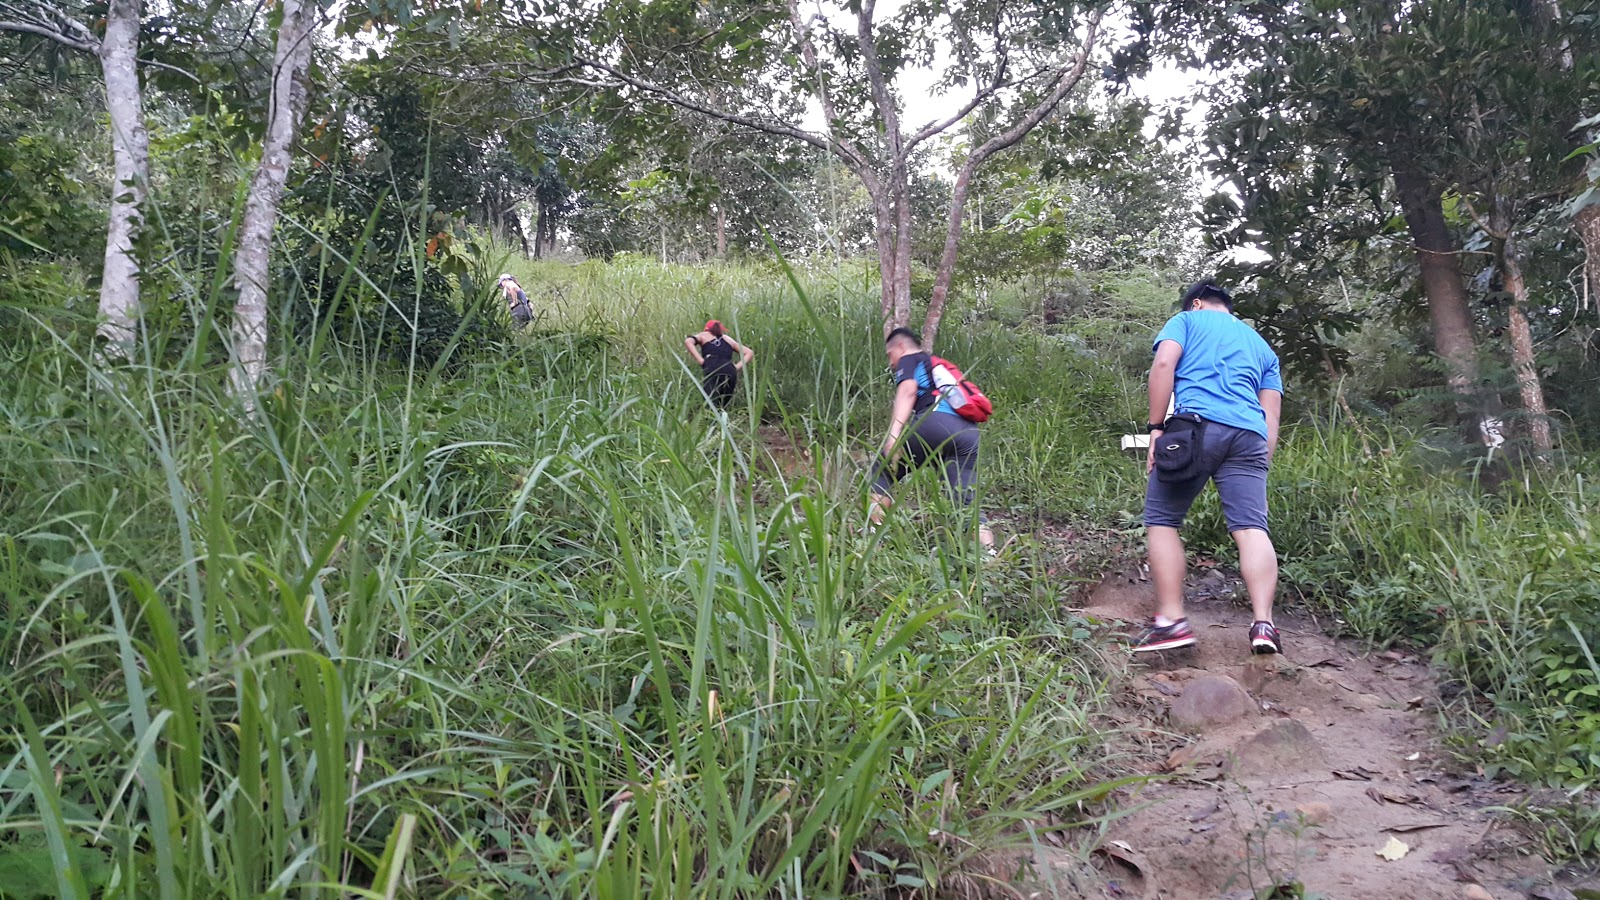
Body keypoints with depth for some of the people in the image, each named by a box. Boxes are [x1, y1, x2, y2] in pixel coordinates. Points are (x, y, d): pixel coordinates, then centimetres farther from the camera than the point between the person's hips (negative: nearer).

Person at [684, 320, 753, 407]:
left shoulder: (703, 335, 26)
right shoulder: (729, 339, 33)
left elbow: (688, 341, 5)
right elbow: (750, 352, 26)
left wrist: (700, 360, 0)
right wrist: (737, 367, 14)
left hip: (712, 370, -3)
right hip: (730, 371, 3)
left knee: (711, 404, -19)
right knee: (722, 405, 8)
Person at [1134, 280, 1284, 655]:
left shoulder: (1186, 320, 20)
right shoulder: (1262, 346, 33)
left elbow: (1163, 365, -1)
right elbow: (1272, 416, 24)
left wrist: (1156, 428, -1)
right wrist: (1259, 472, 22)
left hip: (1196, 425, -4)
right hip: (1250, 435, 5)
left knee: (1162, 522, 2)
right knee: (1251, 529, -4)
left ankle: (1172, 621, -6)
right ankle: (1264, 624, -19)